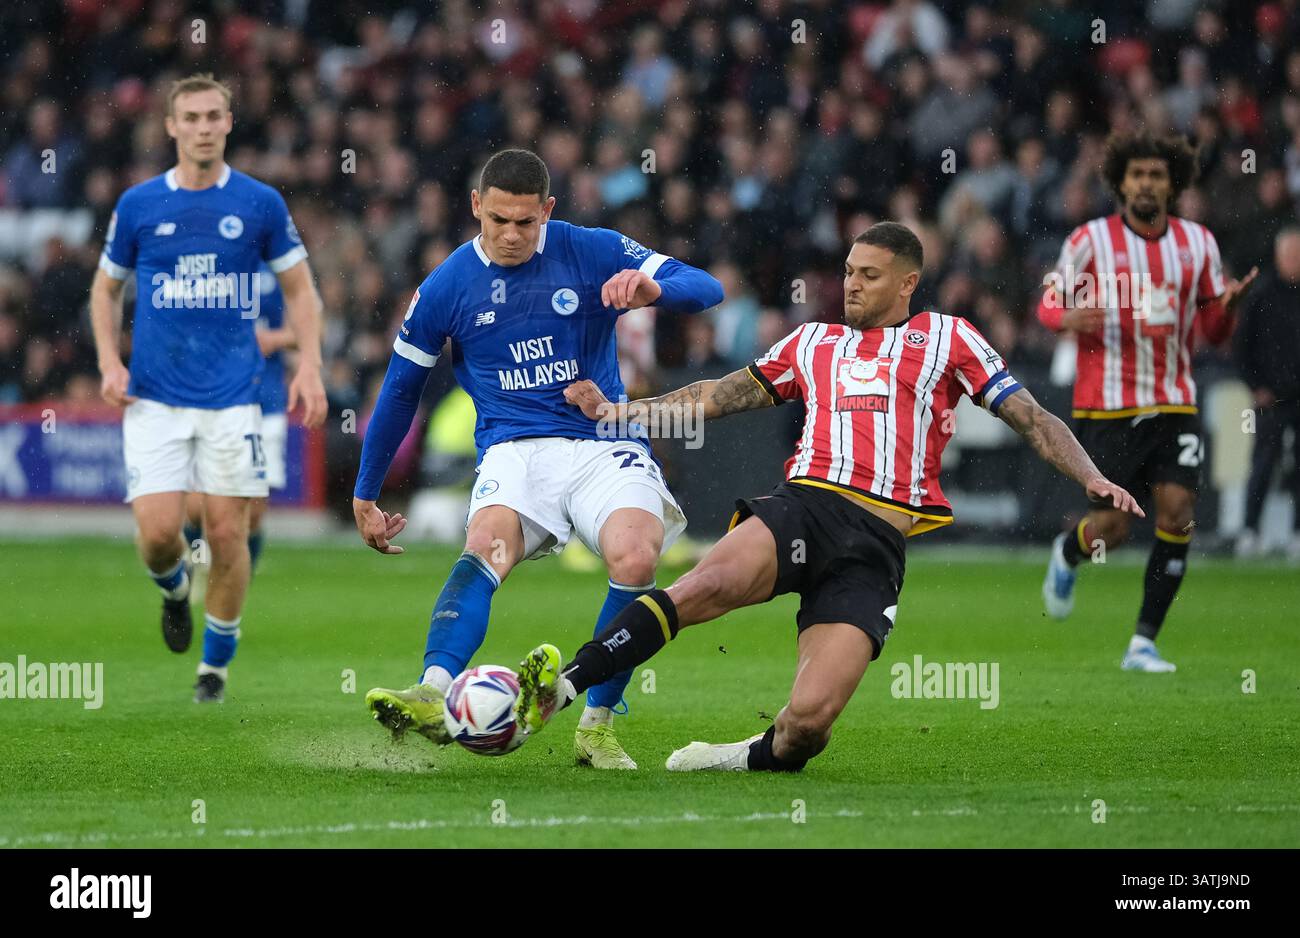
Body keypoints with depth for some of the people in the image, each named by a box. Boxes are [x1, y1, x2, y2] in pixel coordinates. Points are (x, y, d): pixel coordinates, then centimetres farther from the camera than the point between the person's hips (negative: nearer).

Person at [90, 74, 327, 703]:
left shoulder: (260, 203, 1)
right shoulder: (138, 204, 3)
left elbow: (299, 289, 9)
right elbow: (106, 287, 15)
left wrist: (308, 365, -4)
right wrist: (109, 361, 0)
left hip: (232, 395, 0)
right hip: (154, 396, 0)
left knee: (228, 532, -3)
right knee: (158, 528, -11)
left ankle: (216, 665, 15)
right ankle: (174, 590, 25)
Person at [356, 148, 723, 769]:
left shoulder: (594, 252, 1)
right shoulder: (447, 287, 5)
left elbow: (706, 289, -2)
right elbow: (400, 391, 16)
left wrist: (653, 289, -25)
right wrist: (365, 495, 22)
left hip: (606, 446, 0)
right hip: (515, 453, 0)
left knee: (635, 559, -29)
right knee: (487, 544, -33)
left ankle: (597, 726, -14)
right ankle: (434, 696, -52)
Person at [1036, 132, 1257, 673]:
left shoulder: (1198, 243, 6)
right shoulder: (1091, 239, -3)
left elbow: (1214, 329, 11)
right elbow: (1049, 304, 4)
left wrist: (1230, 303, -12)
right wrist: (1069, 317, -20)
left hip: (1174, 405, 3)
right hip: (1106, 407, -3)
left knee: (1178, 513, -12)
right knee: (1112, 529, -5)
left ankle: (1144, 643, -3)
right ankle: (1067, 555, 33)